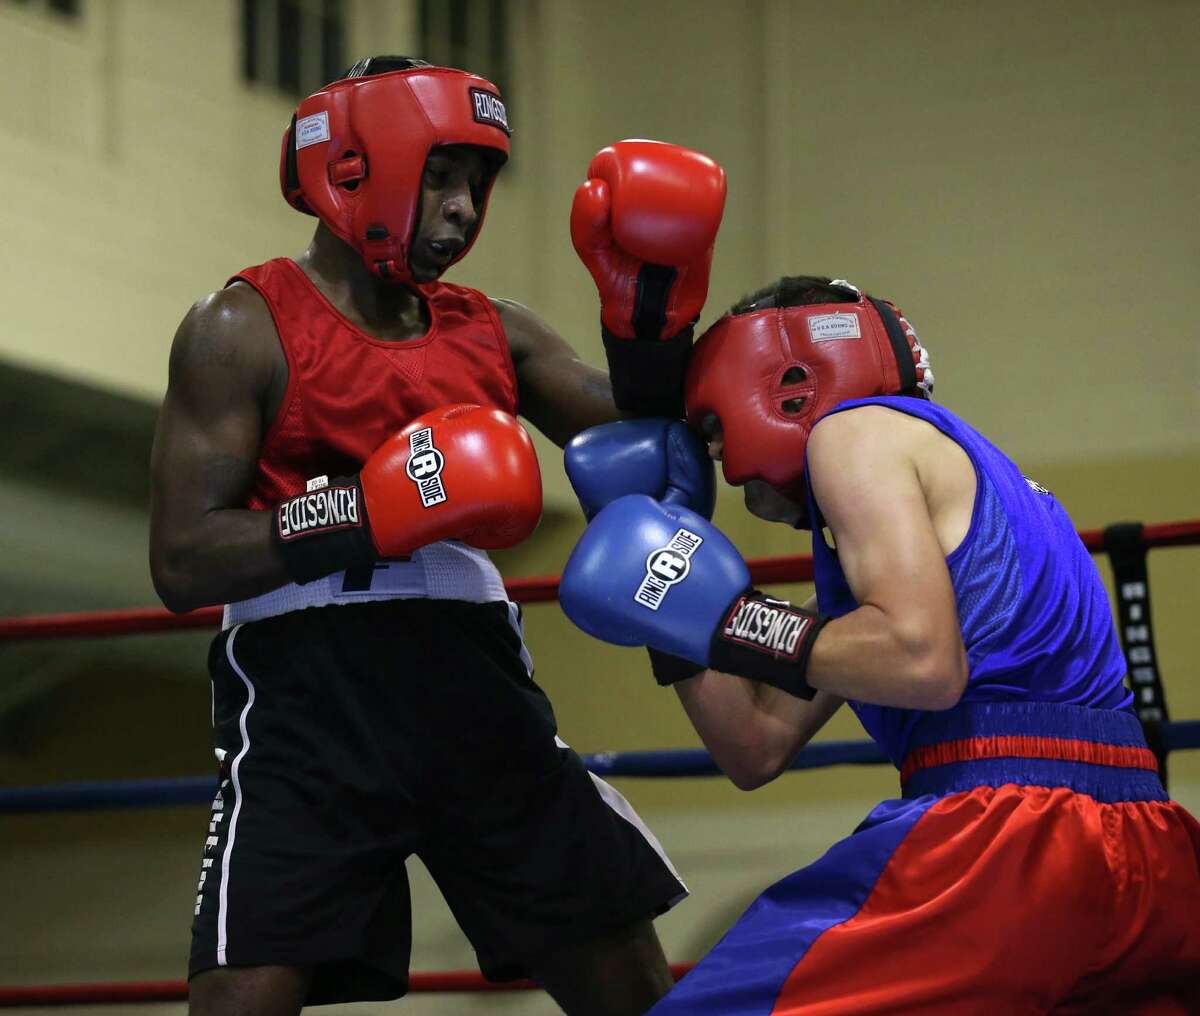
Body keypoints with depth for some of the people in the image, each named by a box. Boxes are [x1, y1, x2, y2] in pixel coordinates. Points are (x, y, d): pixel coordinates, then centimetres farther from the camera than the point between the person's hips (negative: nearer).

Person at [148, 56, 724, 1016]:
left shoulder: (493, 332, 14)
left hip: (476, 688, 6)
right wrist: (372, 513, -21)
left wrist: (651, 319, -2)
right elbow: (184, 563, -10)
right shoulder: (243, 330, -3)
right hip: (307, 699, -5)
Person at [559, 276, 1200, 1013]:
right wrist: (665, 548, 27)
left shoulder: (854, 429, 4)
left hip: (1008, 830, -9)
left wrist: (723, 618, -5)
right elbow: (758, 749, 27)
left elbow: (924, 659, -15)